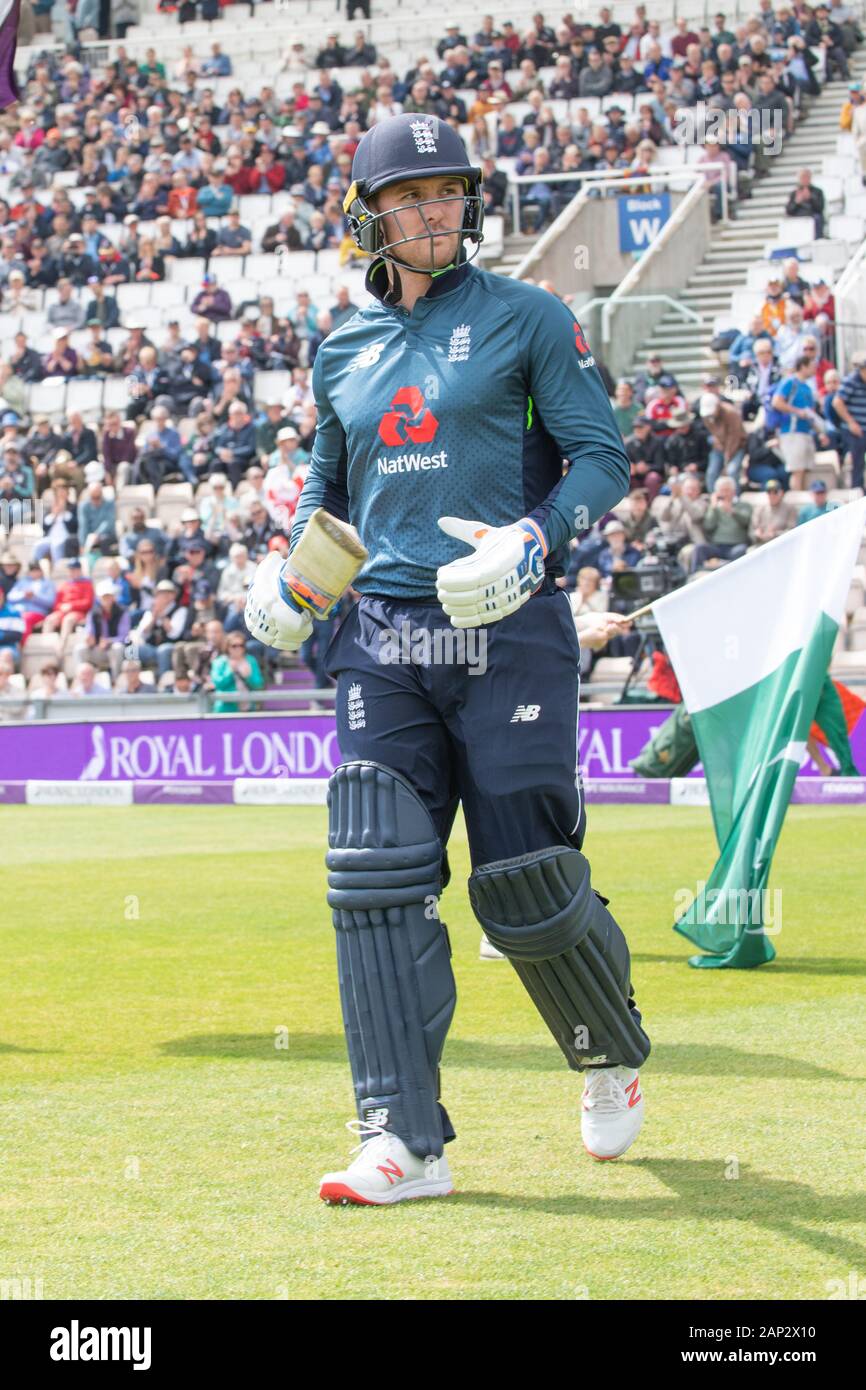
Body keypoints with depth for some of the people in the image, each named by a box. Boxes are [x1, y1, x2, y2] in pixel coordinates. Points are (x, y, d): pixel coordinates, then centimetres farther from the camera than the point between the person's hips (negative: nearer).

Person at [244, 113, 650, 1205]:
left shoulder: (525, 319, 2)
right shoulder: (345, 350, 16)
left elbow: (602, 458, -3)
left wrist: (535, 540, -21)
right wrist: (285, 568, 13)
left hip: (506, 632, -4)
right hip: (380, 639, 4)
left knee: (526, 885, -3)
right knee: (377, 878, -9)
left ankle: (609, 1051, 28)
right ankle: (404, 1140, -9)